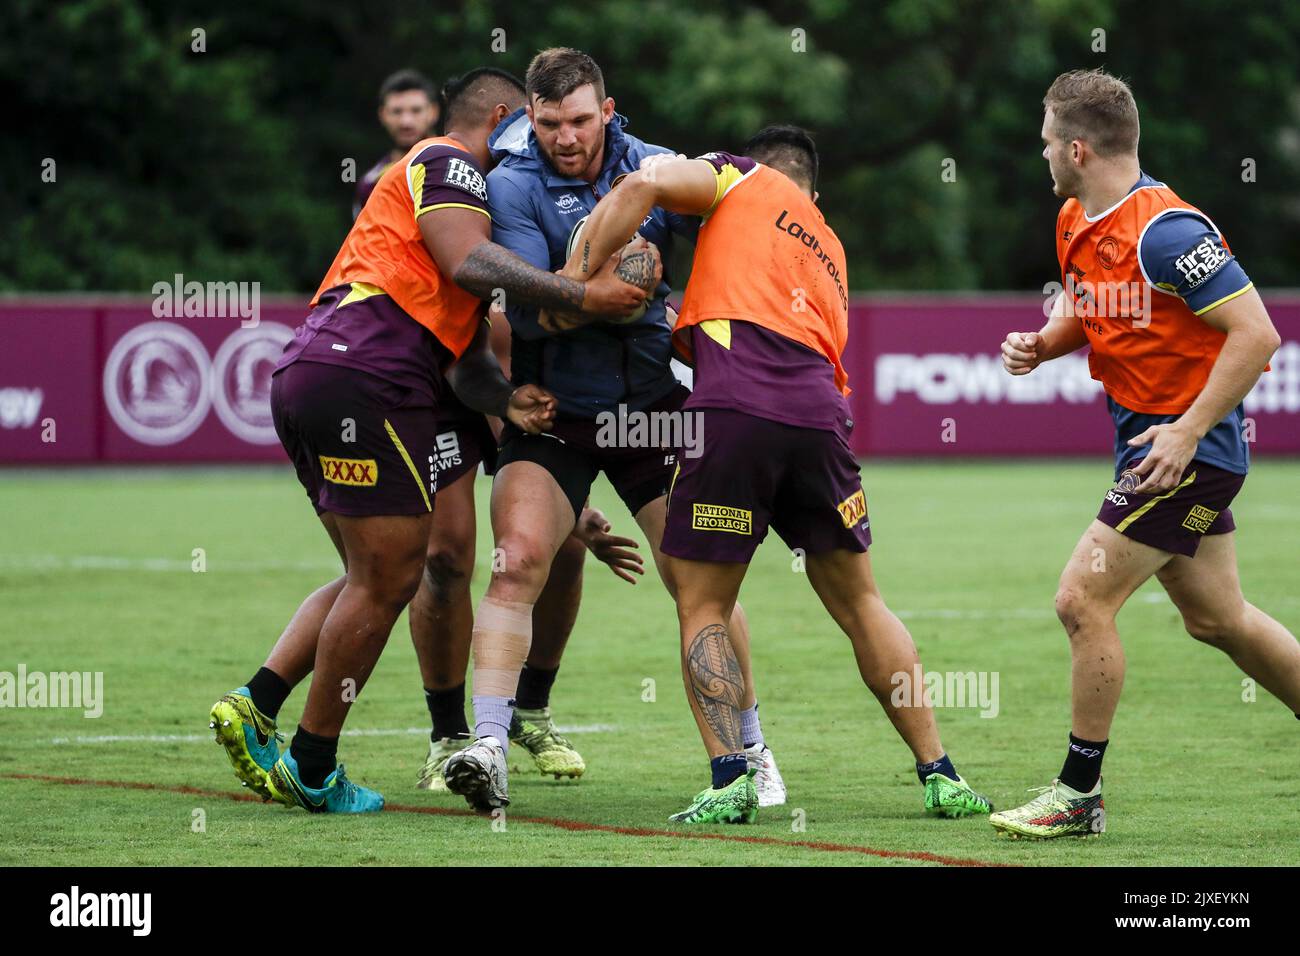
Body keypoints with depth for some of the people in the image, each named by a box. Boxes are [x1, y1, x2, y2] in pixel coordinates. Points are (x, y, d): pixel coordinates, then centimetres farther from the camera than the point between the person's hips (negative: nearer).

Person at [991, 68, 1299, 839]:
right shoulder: (1077, 223, 6)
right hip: (1152, 436, 10)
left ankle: (1079, 795, 1)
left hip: (1191, 447, -10)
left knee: (1083, 601, -10)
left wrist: (1188, 430, -26)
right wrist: (1042, 344, 2)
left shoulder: (1163, 232, -23)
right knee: (1216, 617, 16)